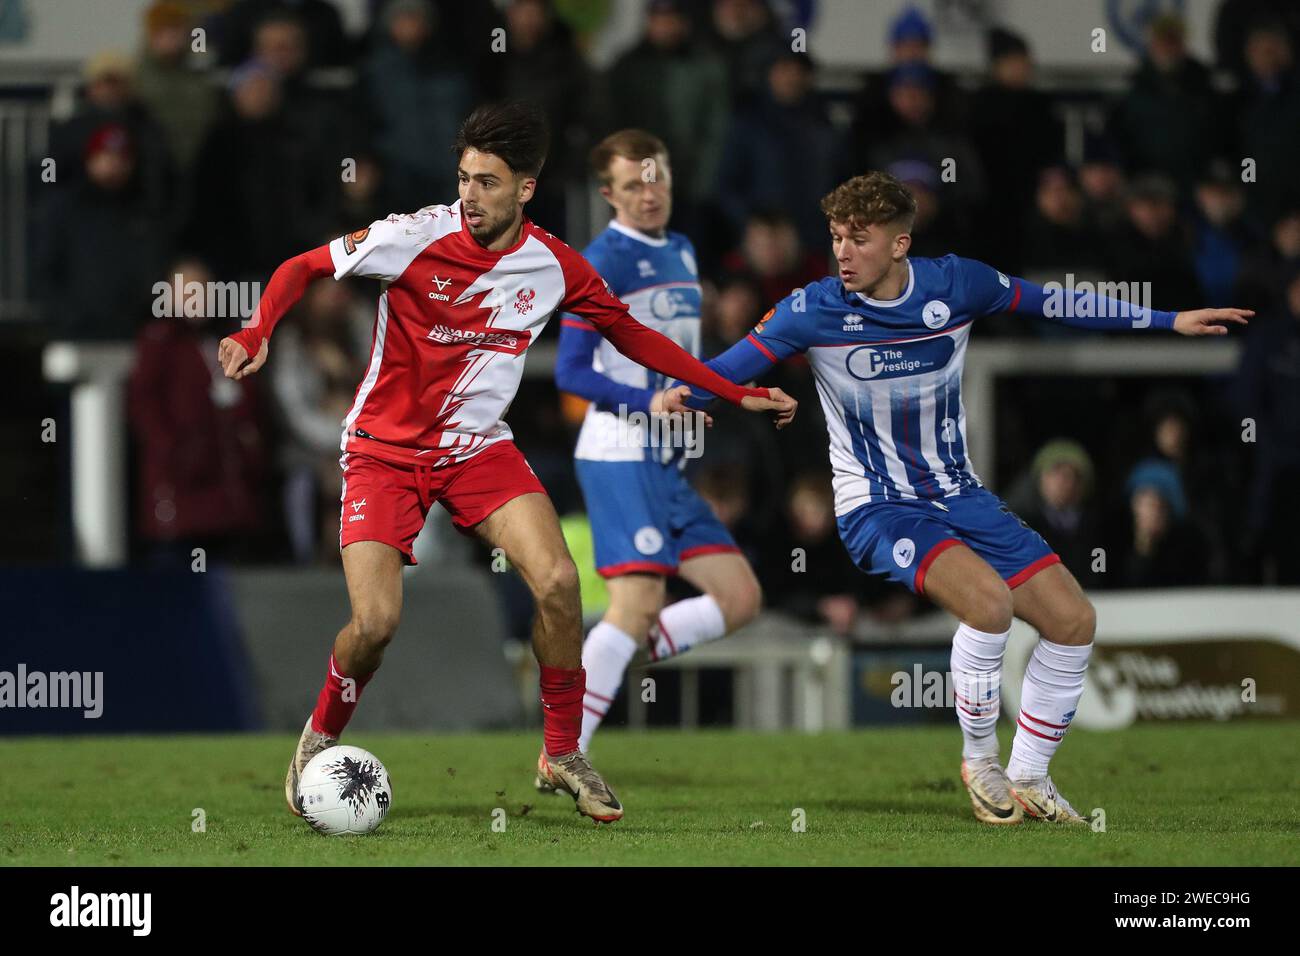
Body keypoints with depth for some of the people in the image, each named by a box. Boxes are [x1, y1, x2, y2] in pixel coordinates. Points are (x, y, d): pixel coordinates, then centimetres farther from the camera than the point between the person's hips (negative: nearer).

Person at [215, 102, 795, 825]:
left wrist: (736, 393, 8)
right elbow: (304, 268, -6)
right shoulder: (415, 236, -16)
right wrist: (257, 332, -25)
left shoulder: (555, 267, -6)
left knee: (558, 582, -18)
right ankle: (321, 738, 14)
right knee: (376, 622, -18)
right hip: (385, 447, -3)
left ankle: (563, 755, 2)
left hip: (478, 446, 3)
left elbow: (630, 334, 10)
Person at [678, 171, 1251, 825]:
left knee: (1073, 621, -5)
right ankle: (978, 761, -9)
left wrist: (1170, 321, 12)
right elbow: (724, 371, -14)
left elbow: (1057, 304, 8)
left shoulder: (956, 284, -5)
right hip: (875, 508, -5)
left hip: (959, 496, 5)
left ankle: (1028, 779, 13)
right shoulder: (813, 310, -13)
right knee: (988, 599, -31)